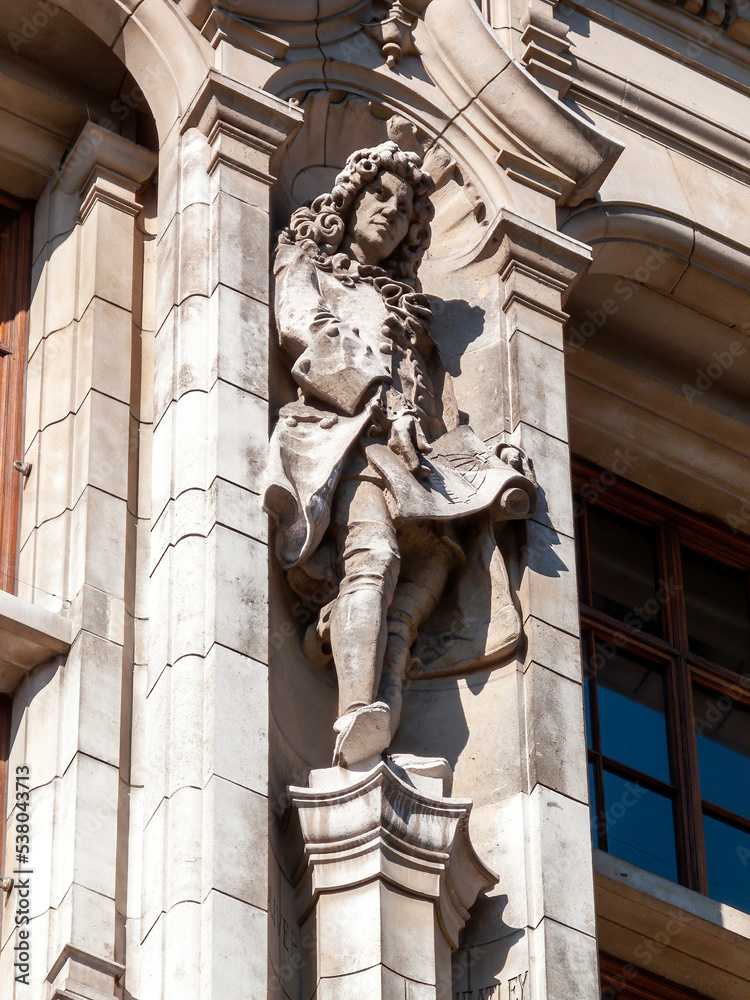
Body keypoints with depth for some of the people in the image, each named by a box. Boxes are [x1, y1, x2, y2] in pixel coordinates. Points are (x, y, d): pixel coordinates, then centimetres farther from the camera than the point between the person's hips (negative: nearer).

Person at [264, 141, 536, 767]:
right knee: (374, 555, -35)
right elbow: (304, 330, 5)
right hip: (339, 431, -5)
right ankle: (358, 717, -56)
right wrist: (384, 401, -8)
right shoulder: (305, 263, 27)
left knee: (428, 572, -28)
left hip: (414, 454, 5)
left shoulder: (409, 307, 40)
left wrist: (492, 465, 9)